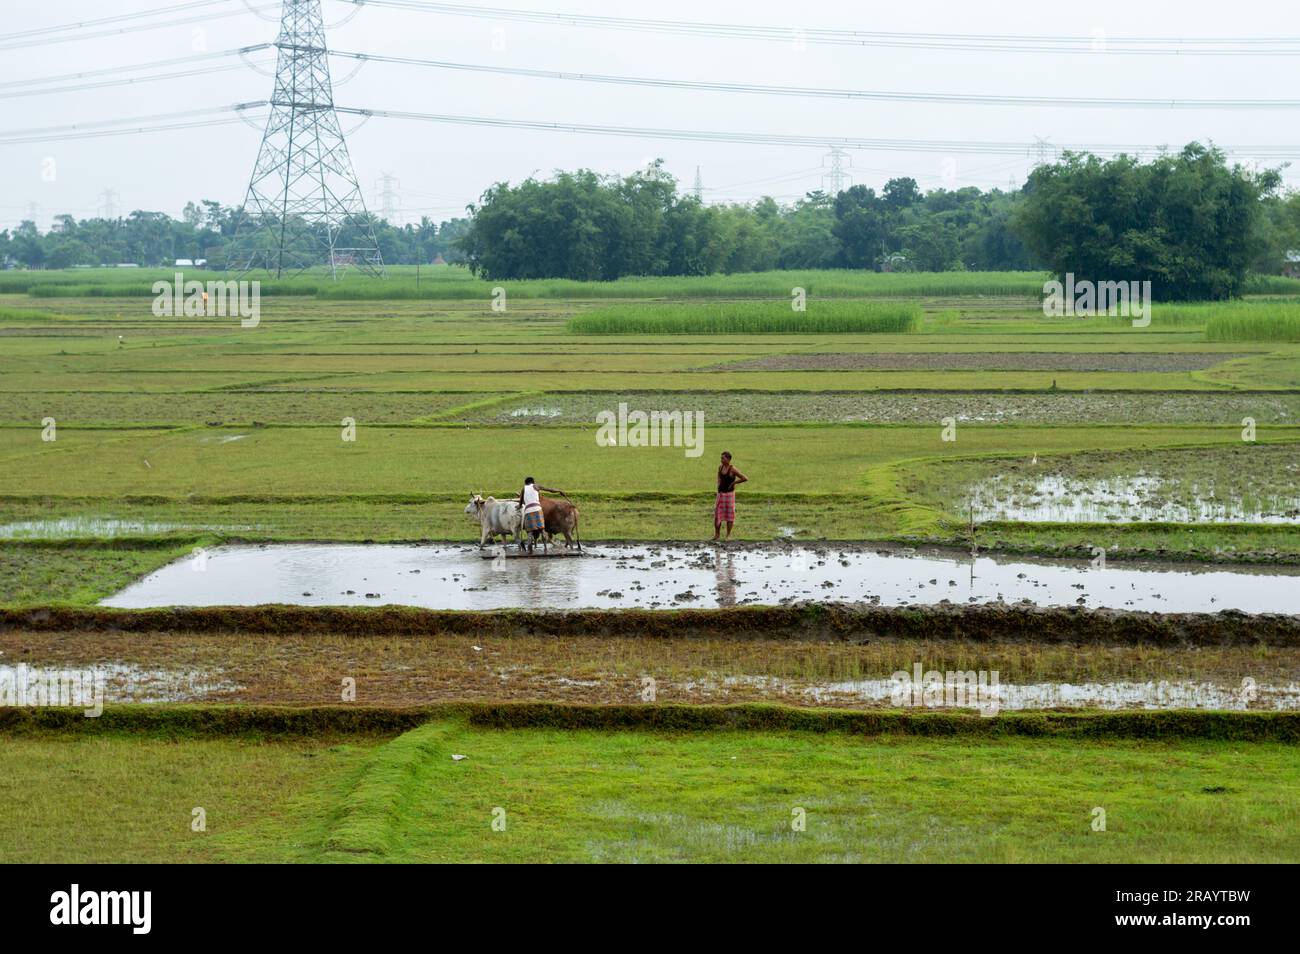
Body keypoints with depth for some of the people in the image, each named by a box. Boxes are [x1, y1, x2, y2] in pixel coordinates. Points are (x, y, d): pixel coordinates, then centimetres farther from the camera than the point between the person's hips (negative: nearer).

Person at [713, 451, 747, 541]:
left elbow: (745, 478, -19)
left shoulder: (732, 470, -17)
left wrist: (733, 483, -12)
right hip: (720, 493, 6)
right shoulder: (720, 467, 2)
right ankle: (716, 534, 15)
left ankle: (728, 535, 13)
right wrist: (719, 484, 11)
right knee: (717, 513, 5)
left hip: (729, 493, -6)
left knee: (729, 514, 4)